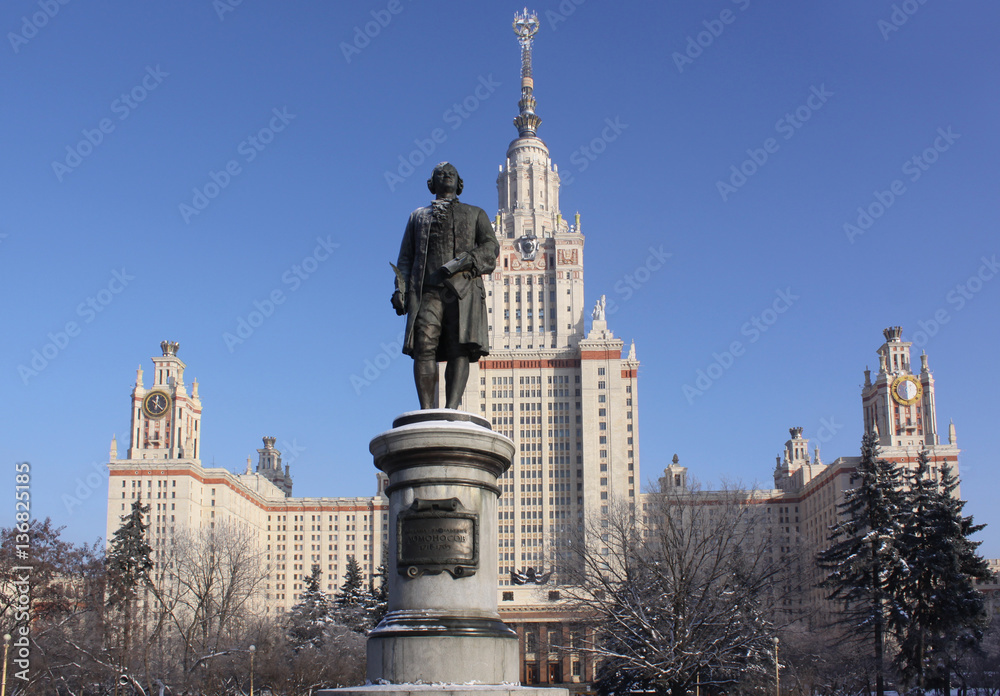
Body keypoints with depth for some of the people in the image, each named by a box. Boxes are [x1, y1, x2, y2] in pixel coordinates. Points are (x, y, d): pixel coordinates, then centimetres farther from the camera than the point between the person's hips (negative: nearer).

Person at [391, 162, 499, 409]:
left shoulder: (475, 214, 25)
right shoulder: (418, 215, 30)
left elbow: (491, 248, 9)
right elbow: (405, 257, 22)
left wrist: (461, 261, -9)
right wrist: (400, 288, 3)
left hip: (464, 287, 0)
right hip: (428, 289, 1)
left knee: (460, 349, -16)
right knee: (424, 347, -16)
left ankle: (451, 409, -25)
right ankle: (426, 413, -21)